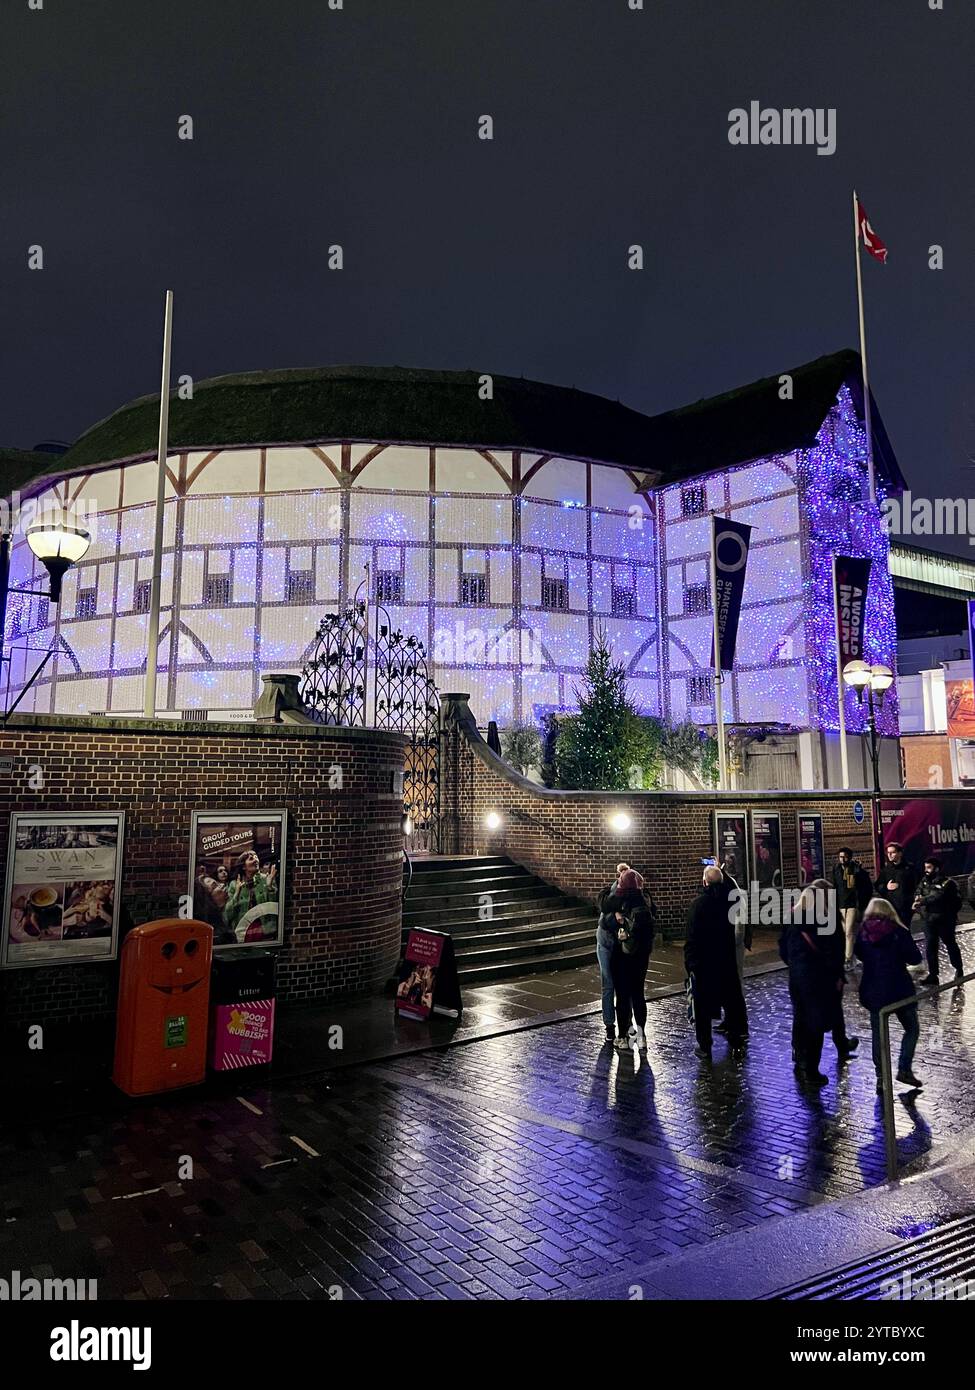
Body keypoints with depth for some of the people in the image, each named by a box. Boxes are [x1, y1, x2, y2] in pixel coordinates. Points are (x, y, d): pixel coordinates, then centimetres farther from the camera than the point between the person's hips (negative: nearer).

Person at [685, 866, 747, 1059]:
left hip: (702, 963, -4)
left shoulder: (698, 903, -17)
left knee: (702, 1006, 7)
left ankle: (704, 1046, 12)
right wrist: (719, 870, 29)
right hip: (727, 960, 4)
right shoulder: (729, 899, -4)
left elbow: (692, 935, -17)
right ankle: (736, 1044, 20)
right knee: (732, 1002, 15)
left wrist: (689, 960, -9)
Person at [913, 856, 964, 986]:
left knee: (951, 945, 13)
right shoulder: (925, 880, 4)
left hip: (944, 920, -5)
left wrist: (923, 901, -35)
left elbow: (938, 897, -29)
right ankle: (933, 974, 13)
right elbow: (918, 892, 2)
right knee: (930, 947, 6)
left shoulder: (946, 882, -18)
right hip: (929, 920, 5)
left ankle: (959, 970, 34)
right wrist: (918, 898, -20)